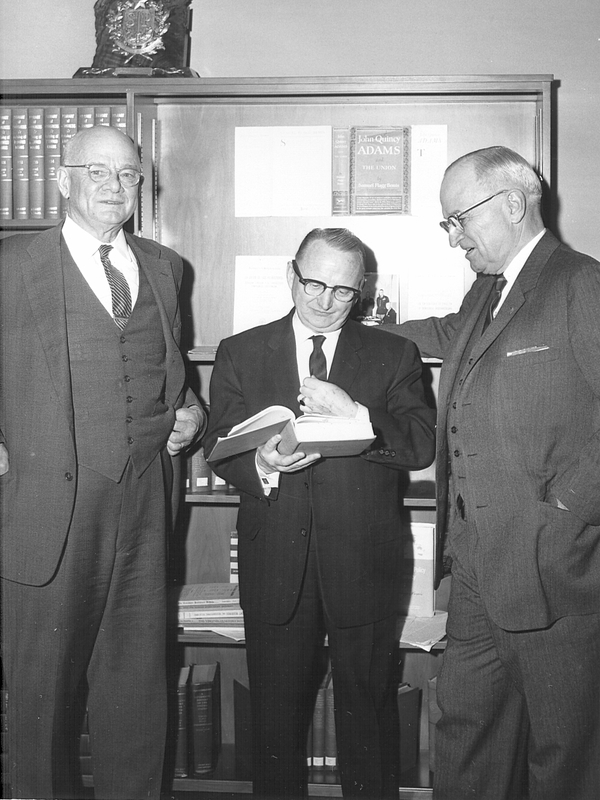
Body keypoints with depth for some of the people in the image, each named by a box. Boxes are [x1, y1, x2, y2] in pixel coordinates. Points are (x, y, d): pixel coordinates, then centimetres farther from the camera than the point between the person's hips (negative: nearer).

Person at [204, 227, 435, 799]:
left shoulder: (393, 356, 6)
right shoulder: (240, 353, 8)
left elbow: (422, 446, -4)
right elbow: (219, 449, 1)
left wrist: (354, 413, -19)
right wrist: (263, 465, -20)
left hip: (362, 563, 0)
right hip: (274, 563, 1)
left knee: (368, 705, 8)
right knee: (276, 707, 10)